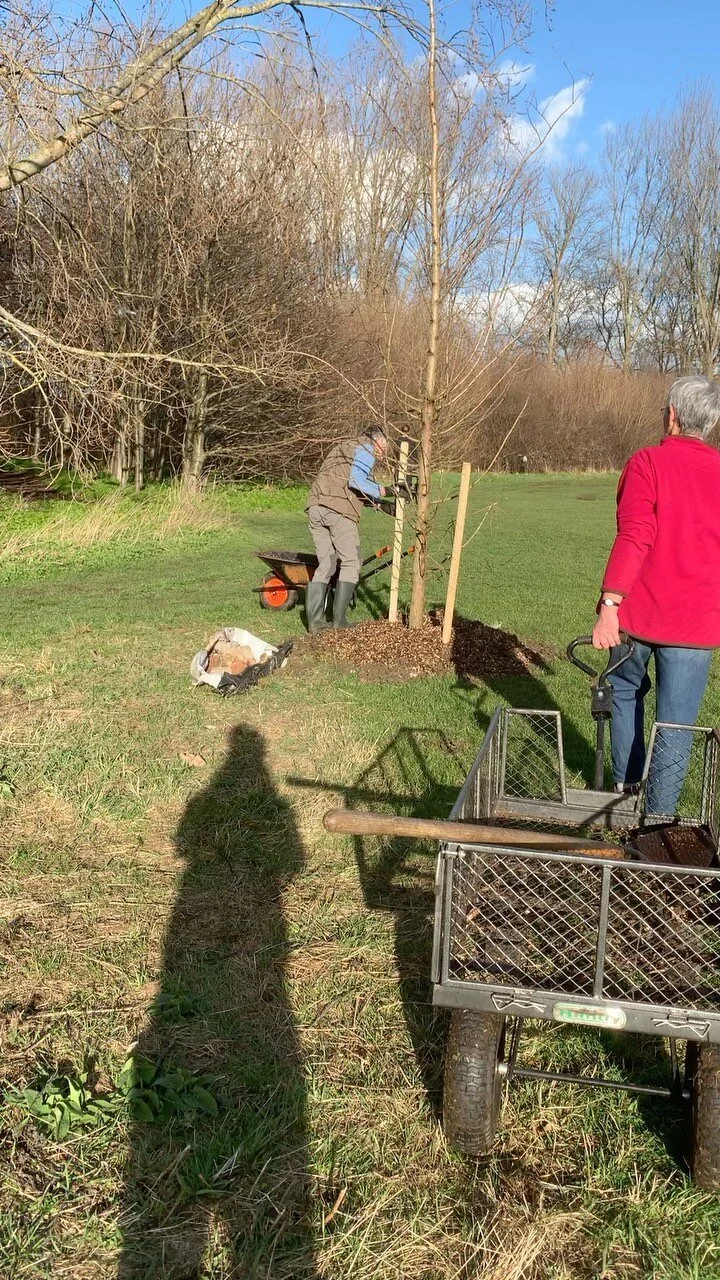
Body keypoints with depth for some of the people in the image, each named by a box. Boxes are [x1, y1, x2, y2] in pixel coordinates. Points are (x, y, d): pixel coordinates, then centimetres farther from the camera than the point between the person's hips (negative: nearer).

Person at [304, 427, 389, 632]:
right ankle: (339, 621, -4)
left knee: (325, 565, 11)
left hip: (315, 507, 8)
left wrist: (374, 499, 22)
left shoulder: (343, 448, 33)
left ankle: (314, 621, 4)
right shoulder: (366, 449, 6)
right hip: (339, 509, -8)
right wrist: (377, 491, 7)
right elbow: (356, 480, -10)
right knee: (350, 563, 1)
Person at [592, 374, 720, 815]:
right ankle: (659, 817, 9)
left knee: (626, 690, 24)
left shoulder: (647, 462, -7)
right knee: (676, 726, 5)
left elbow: (634, 536, -18)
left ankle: (625, 781, 32)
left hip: (638, 613, -1)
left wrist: (609, 605, -21)